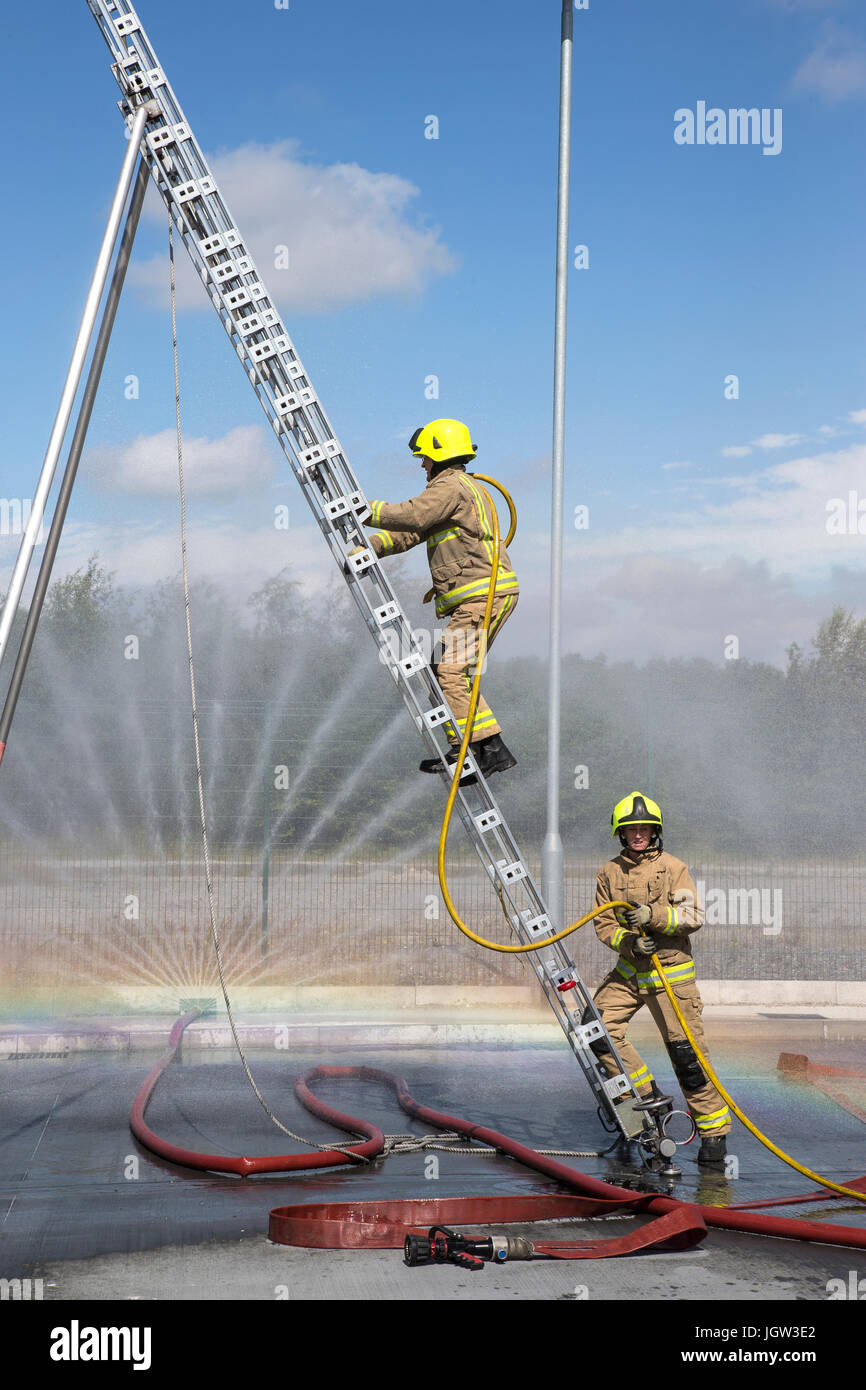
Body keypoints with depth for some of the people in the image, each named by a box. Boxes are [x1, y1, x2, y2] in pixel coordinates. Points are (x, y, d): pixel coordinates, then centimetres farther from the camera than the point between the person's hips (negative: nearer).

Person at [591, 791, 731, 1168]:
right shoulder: (610, 872, 7)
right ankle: (645, 1093, 3)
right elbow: (603, 924, 5)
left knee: (686, 1052, -6)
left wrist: (654, 916, -25)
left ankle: (713, 1129, 4)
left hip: (671, 972, -4)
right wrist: (628, 941, -15)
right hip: (628, 971, 4)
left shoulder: (672, 867, -3)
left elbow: (694, 916, -10)